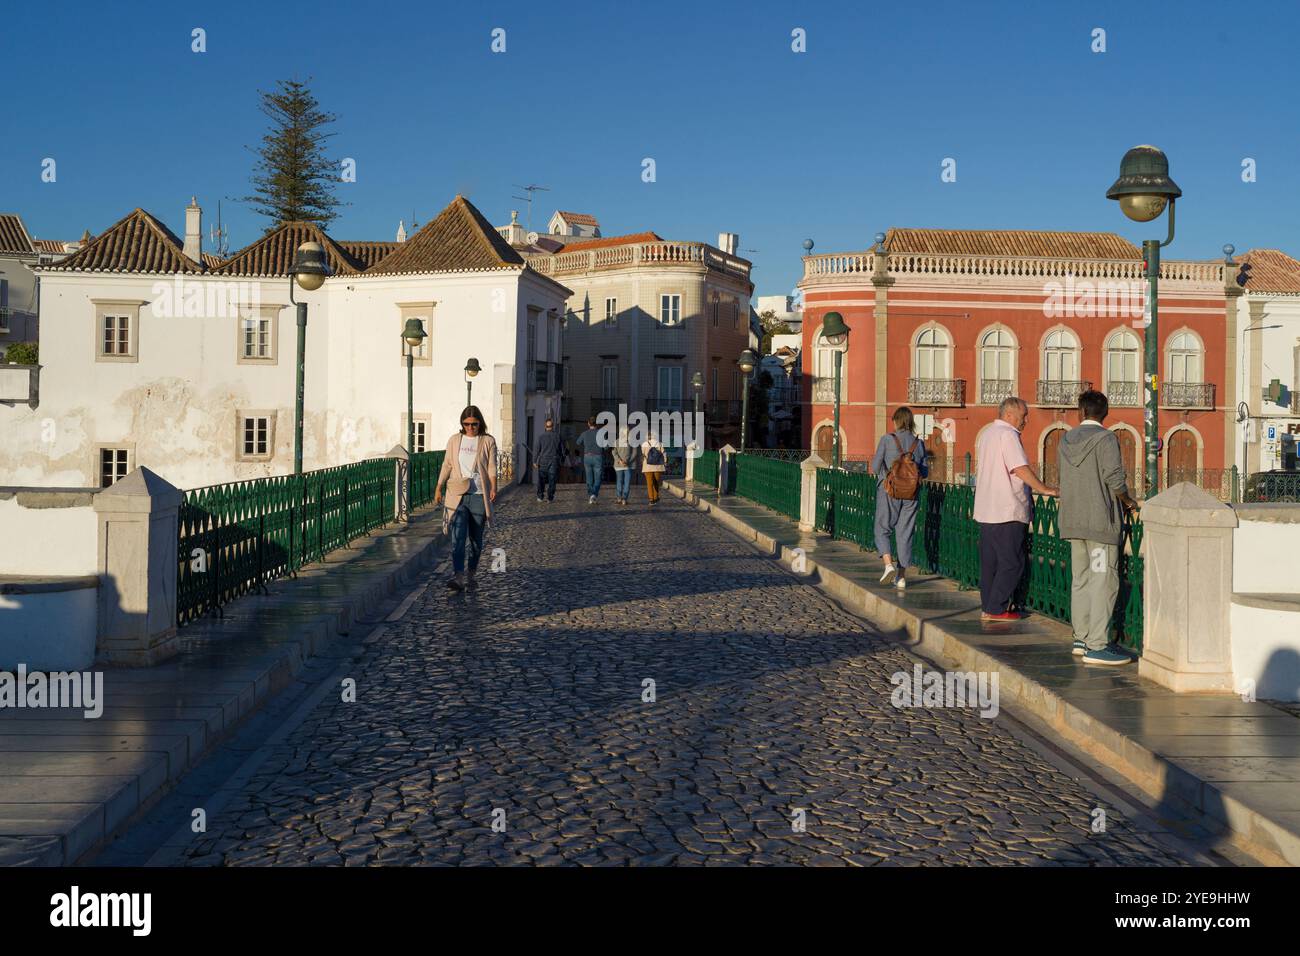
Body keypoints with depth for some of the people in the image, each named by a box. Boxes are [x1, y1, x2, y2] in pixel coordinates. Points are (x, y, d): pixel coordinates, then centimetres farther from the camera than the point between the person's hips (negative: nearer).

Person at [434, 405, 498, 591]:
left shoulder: (488, 441, 3)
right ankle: (458, 577, -20)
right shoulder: (454, 440, 10)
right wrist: (439, 488, 9)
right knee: (458, 537, -12)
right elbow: (447, 465, 14)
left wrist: (493, 488, -18)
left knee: (475, 539, 7)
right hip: (457, 496, 1)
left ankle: (470, 574, 21)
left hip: (479, 496, -1)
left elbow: (491, 467, -4)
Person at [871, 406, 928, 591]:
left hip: (889, 492, -3)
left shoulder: (887, 439, -7)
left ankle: (889, 564, -14)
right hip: (910, 493, 3)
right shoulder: (919, 443, 2)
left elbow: (875, 468, -6)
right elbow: (924, 472, 7)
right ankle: (902, 576, 11)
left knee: (882, 530, 9)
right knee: (905, 534, 9)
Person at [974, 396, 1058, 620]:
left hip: (985, 509, 10)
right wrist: (1045, 489, -16)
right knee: (1011, 562, -4)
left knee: (989, 561, 12)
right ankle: (996, 609, -4)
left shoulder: (987, 433, 17)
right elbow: (1020, 468, -21)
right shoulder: (1007, 435, -13)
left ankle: (988, 607, 16)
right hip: (1007, 511, -10)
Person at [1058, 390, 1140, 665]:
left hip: (1072, 519, 7)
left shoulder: (1066, 439, 10)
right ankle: (1096, 646, -7)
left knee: (1080, 579, 13)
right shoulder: (1106, 438, -9)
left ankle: (1081, 639, 18)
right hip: (1100, 520, -7)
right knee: (1103, 582, -5)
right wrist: (1129, 501, 1)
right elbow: (1114, 478, -17)